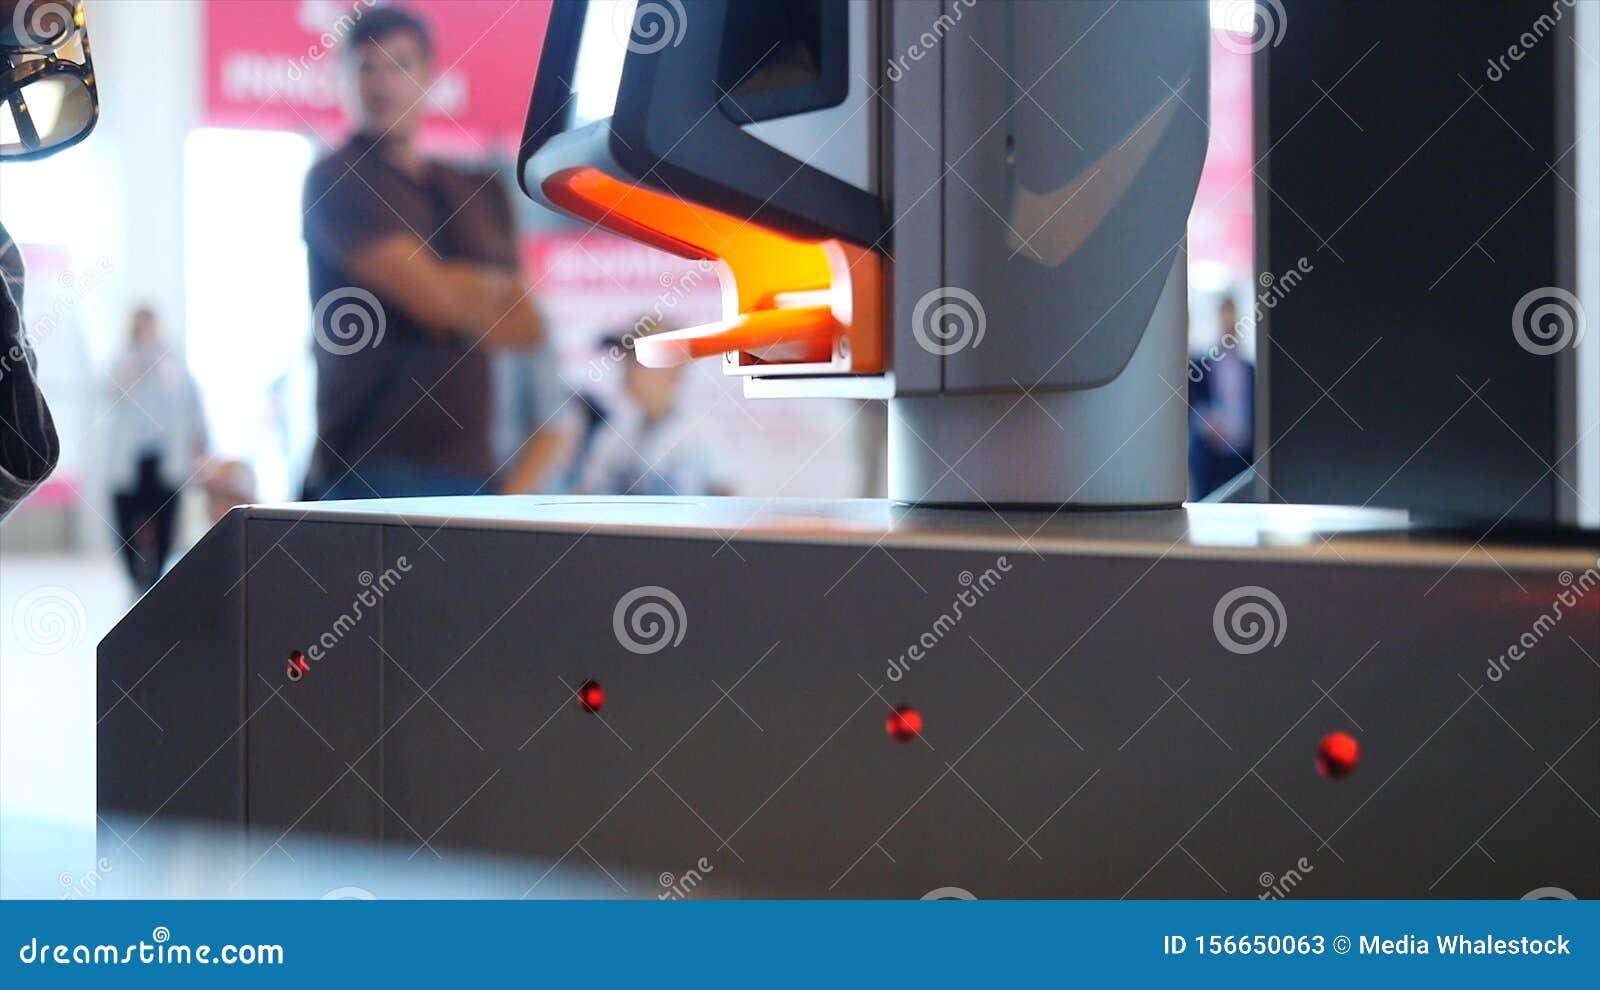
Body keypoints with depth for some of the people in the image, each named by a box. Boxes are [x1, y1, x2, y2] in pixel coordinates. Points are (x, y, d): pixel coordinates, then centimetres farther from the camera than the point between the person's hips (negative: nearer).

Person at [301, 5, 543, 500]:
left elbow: (527, 326, 14)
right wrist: (495, 289, 8)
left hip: (468, 462, 6)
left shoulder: (477, 190, 19)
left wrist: (463, 296, -3)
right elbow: (432, 297, -11)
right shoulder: (336, 181, 0)